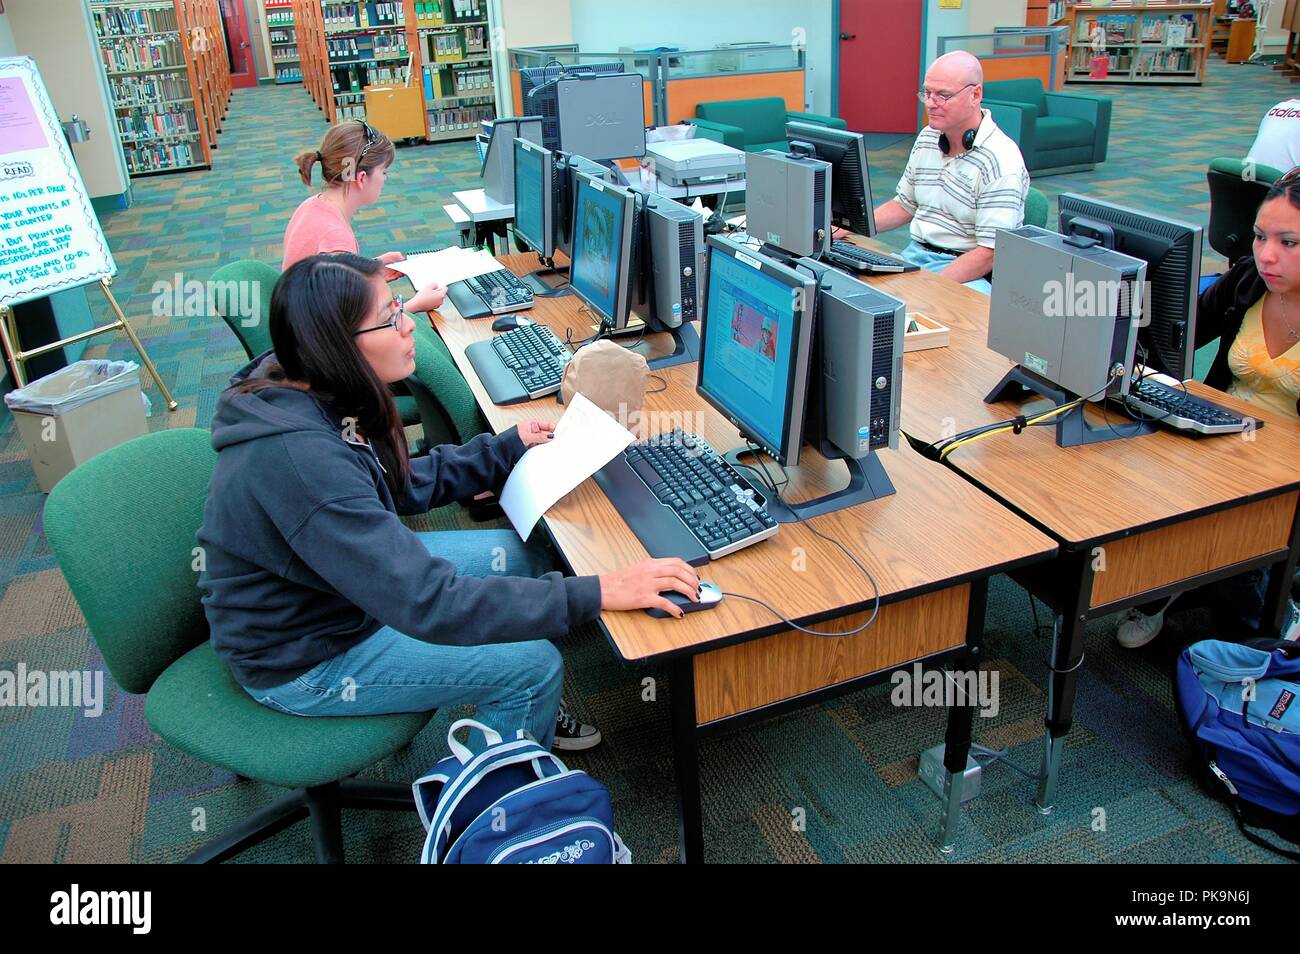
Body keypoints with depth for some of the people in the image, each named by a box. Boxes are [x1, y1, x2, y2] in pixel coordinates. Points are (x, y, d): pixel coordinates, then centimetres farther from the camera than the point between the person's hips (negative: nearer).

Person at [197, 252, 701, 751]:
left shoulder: (312, 394, -9)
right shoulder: (300, 458, -37)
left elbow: (401, 487, 8)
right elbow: (428, 604, -38)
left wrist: (509, 447, 6)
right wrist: (597, 593, -36)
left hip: (343, 580, 9)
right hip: (301, 659, -8)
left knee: (522, 556, 8)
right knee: (532, 663, -10)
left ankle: (523, 712, 28)